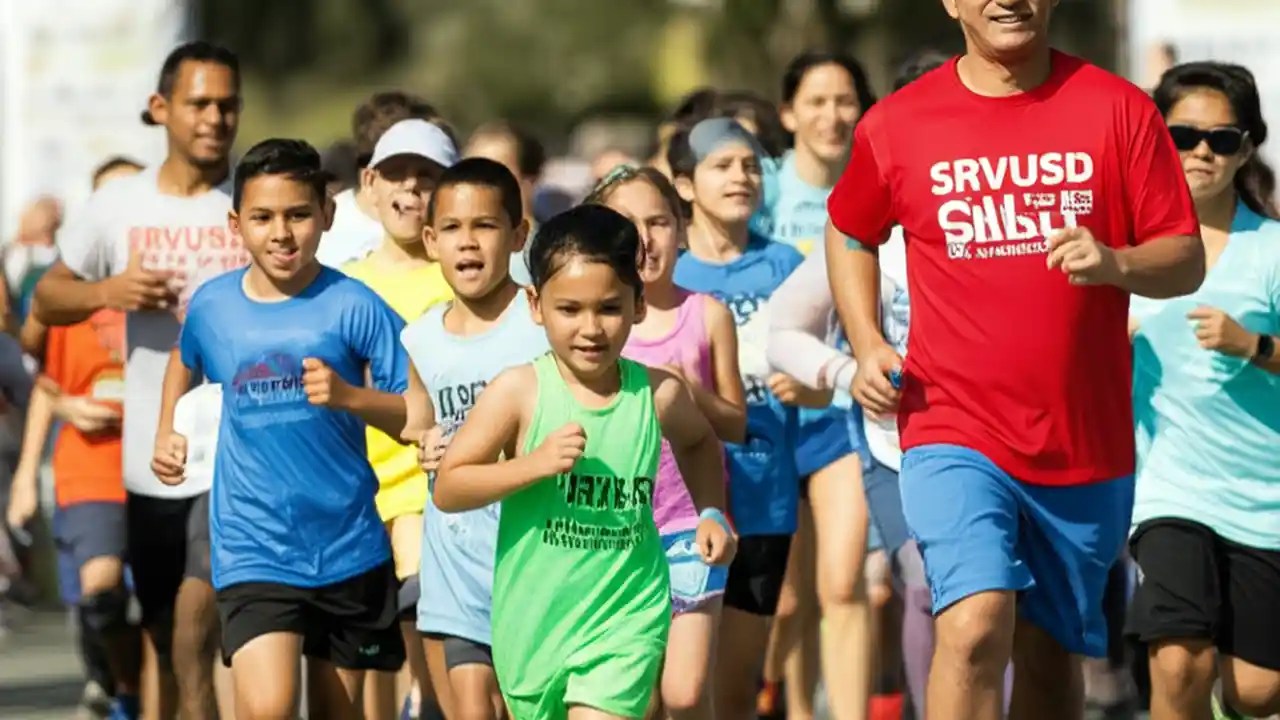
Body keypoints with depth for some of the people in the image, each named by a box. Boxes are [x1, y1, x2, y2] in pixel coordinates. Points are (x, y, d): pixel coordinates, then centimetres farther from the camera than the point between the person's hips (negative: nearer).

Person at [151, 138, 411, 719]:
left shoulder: (353, 306, -8)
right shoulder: (212, 306, 1)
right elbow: (183, 360, 26)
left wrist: (349, 396, -23)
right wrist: (167, 434, 15)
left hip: (347, 549, 0)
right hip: (253, 553, 0)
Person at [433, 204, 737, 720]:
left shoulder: (658, 395, -4)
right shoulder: (519, 391, -12)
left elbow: (699, 442, 21)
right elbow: (447, 490, -13)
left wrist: (711, 513, 7)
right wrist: (534, 464, -24)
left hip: (624, 617, -1)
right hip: (533, 618, 1)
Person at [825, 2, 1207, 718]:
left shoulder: (1119, 109, 0)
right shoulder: (898, 124, 2)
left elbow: (1187, 260, 0)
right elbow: (849, 233, 21)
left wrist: (1116, 263, -22)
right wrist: (868, 346, 6)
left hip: (1087, 445, 2)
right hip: (956, 436, -2)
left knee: (1052, 654, 14)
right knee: (976, 627, -22)